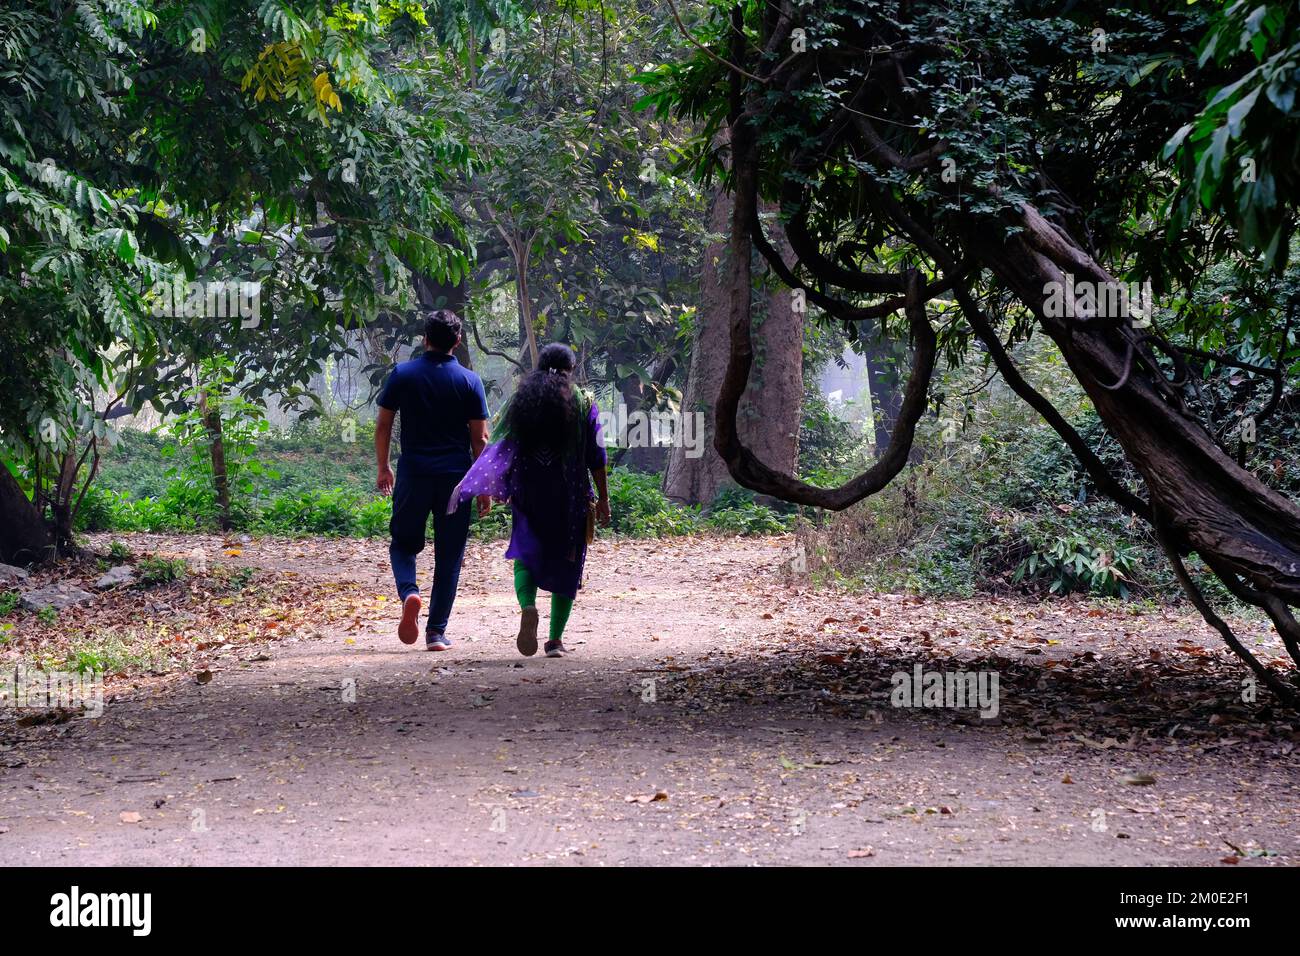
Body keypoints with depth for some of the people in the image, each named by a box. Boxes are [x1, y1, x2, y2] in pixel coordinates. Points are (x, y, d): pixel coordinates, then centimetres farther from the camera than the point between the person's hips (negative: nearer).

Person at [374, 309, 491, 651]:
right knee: (449, 557, 7)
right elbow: (479, 438, -1)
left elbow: (383, 426, 4)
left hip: (413, 475, 0)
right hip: (456, 477, 0)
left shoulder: (402, 375, 0)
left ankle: (409, 592, -15)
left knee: (403, 543, 15)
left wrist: (383, 468, 17)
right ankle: (436, 632, 6)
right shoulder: (470, 381, -1)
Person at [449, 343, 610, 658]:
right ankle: (556, 639, 7)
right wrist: (603, 499, 2)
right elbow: (596, 457, -3)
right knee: (566, 563, 8)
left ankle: (528, 607, -24)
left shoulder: (522, 398, 6)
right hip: (571, 497, -1)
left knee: (526, 555, 7)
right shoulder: (584, 402, 0)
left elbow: (499, 447, 1)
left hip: (528, 493, 1)